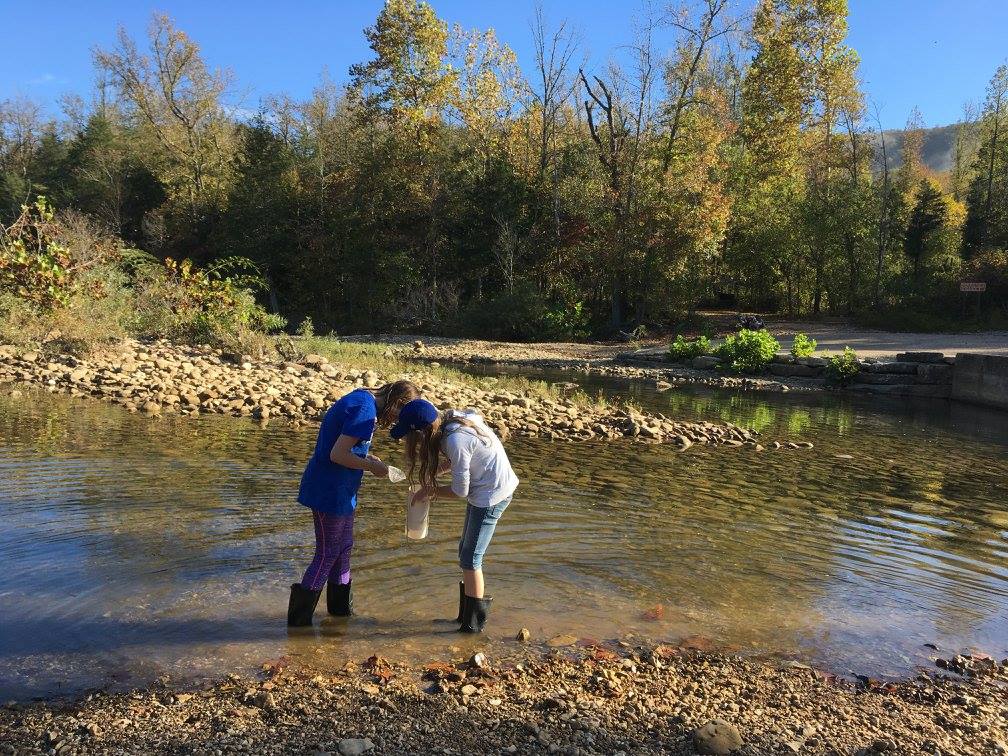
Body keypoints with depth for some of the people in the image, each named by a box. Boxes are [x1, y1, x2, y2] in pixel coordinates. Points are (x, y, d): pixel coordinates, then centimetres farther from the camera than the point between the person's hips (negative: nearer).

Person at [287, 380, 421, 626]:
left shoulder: (361, 398, 8)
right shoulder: (365, 410, -23)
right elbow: (337, 454, -26)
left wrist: (368, 458, 4)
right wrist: (372, 466, -14)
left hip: (340, 491, 10)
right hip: (329, 492, -10)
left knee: (344, 548, 19)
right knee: (328, 554, 2)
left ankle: (341, 609, 33)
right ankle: (299, 618, 14)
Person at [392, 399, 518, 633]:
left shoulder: (455, 441, -30)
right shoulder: (451, 418, -5)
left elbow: (460, 491, -20)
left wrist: (430, 491, -5)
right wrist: (431, 472, 0)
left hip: (492, 495, -9)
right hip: (485, 489, 9)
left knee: (470, 560, 1)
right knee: (466, 551, 17)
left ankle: (473, 623, 15)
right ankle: (467, 614, 29)